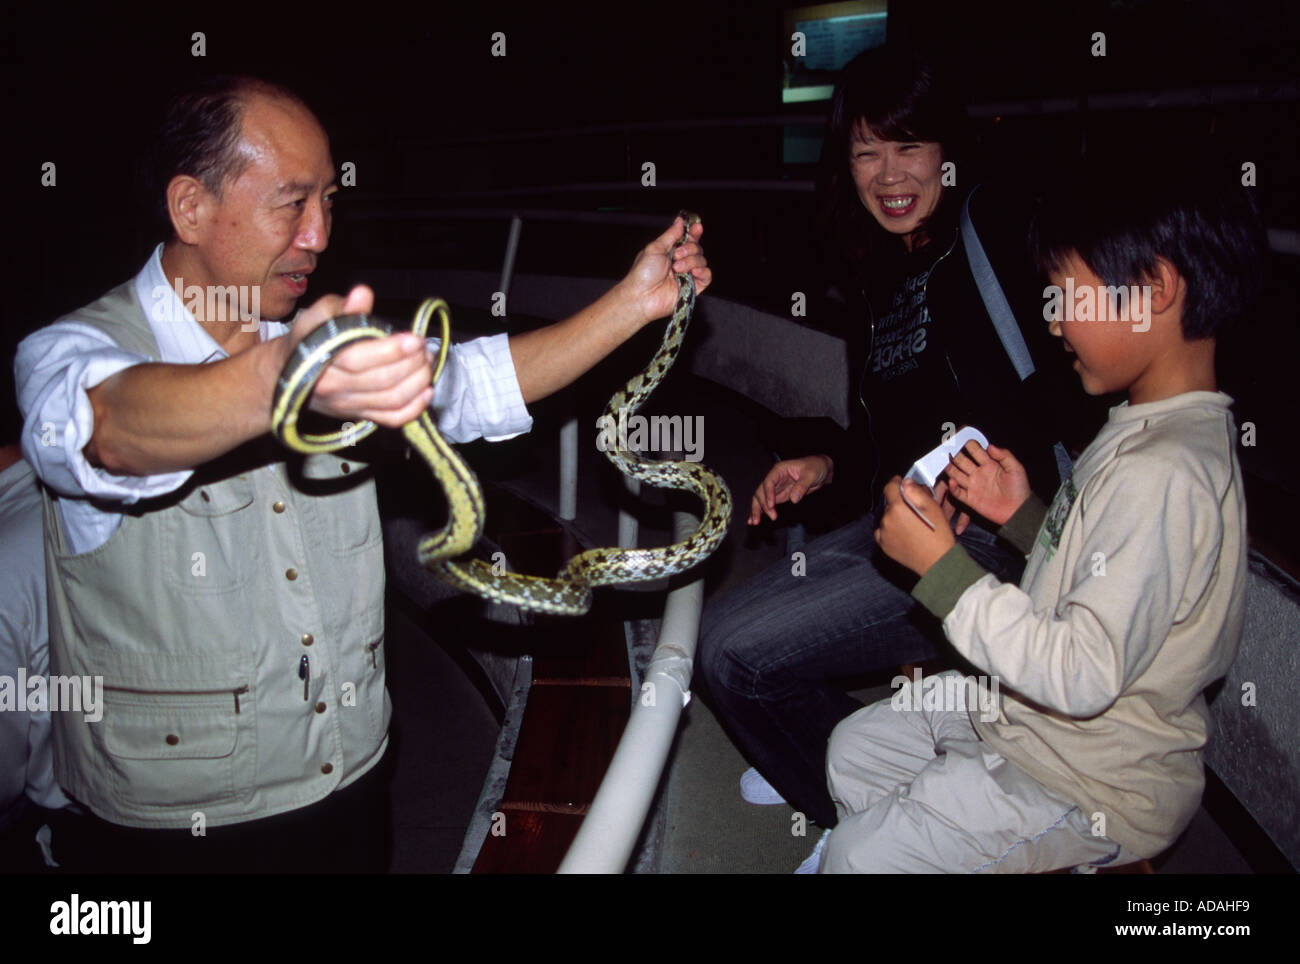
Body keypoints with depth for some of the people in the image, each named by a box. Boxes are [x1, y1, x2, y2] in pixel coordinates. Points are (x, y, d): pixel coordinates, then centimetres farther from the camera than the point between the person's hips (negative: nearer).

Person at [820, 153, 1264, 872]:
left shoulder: (1164, 474, -31)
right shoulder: (1147, 428, 2)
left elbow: (1085, 675, -32)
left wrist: (940, 562, -28)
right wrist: (1022, 515, -2)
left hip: (1095, 787, -9)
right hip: (1026, 717, 10)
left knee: (858, 855, -5)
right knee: (854, 748, 19)